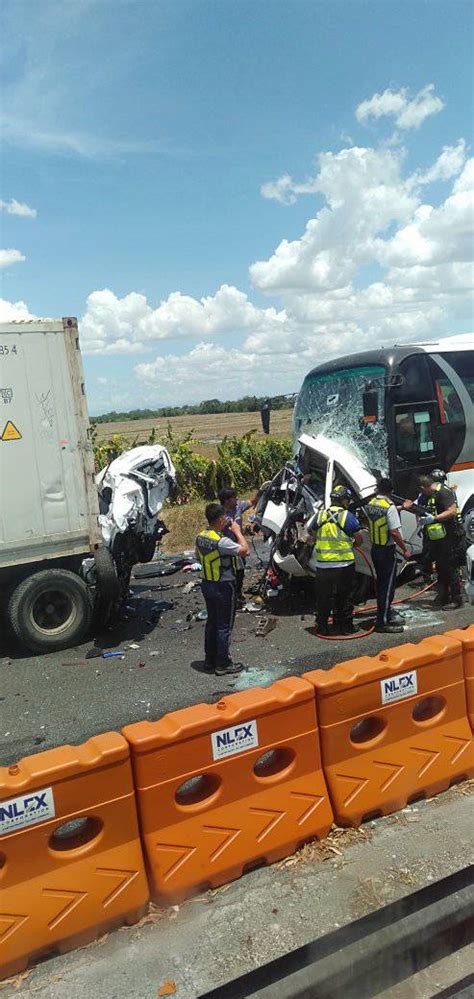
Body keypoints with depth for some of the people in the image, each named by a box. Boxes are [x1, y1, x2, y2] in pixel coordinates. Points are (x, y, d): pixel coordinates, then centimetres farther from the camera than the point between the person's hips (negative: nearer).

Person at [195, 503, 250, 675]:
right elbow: (245, 550, -20)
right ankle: (223, 664, 11)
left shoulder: (200, 537, 0)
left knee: (211, 622, 19)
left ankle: (210, 659, 29)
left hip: (207, 584, 8)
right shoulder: (222, 542, -26)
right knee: (224, 626, 3)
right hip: (223, 587, -8)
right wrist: (237, 531, -10)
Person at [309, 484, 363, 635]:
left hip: (322, 564, 3)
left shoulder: (319, 515, 3)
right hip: (344, 564, -3)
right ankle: (344, 626, 18)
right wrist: (353, 544, 14)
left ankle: (321, 626, 18)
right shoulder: (347, 517, -9)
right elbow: (359, 539, -7)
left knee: (323, 597, 13)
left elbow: (311, 533, 12)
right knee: (344, 597, 11)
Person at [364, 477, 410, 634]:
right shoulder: (390, 507, -19)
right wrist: (405, 550, -11)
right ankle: (382, 622, 1)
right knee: (388, 585, -1)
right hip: (387, 550, -8)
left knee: (381, 583, 19)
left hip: (375, 549, 8)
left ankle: (387, 613, 33)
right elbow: (394, 532, -21)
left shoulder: (370, 505, 4)